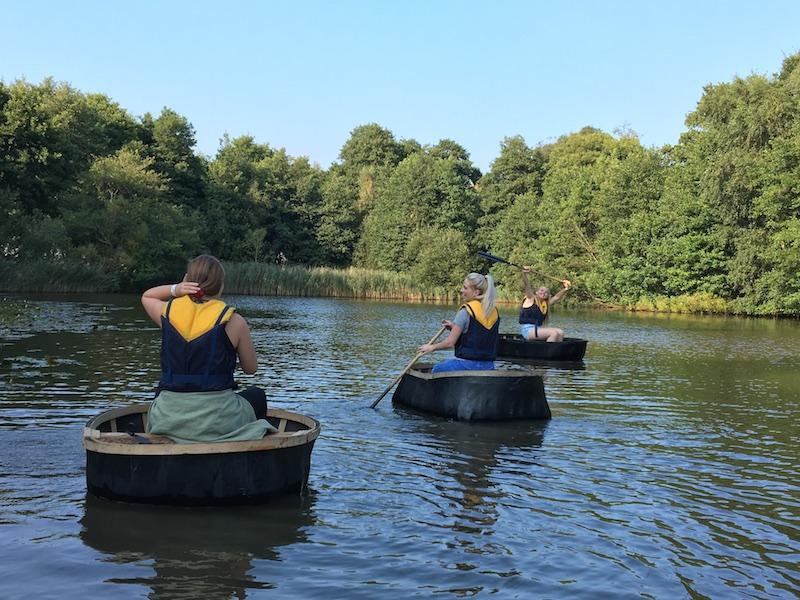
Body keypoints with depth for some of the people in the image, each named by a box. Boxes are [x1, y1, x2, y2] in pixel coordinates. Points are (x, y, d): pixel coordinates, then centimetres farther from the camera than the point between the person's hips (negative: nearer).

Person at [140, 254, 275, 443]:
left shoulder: (168, 312, -1)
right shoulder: (233, 321, -8)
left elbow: (146, 296, 24)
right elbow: (251, 368, 3)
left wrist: (175, 289, 4)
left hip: (168, 420, 3)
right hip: (217, 418, -3)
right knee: (257, 396, 31)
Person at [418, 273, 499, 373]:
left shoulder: (466, 311, -13)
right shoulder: (495, 312, 6)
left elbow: (450, 342, -12)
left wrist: (432, 347, 5)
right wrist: (455, 327, 15)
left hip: (466, 365, -7)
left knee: (436, 370, 19)